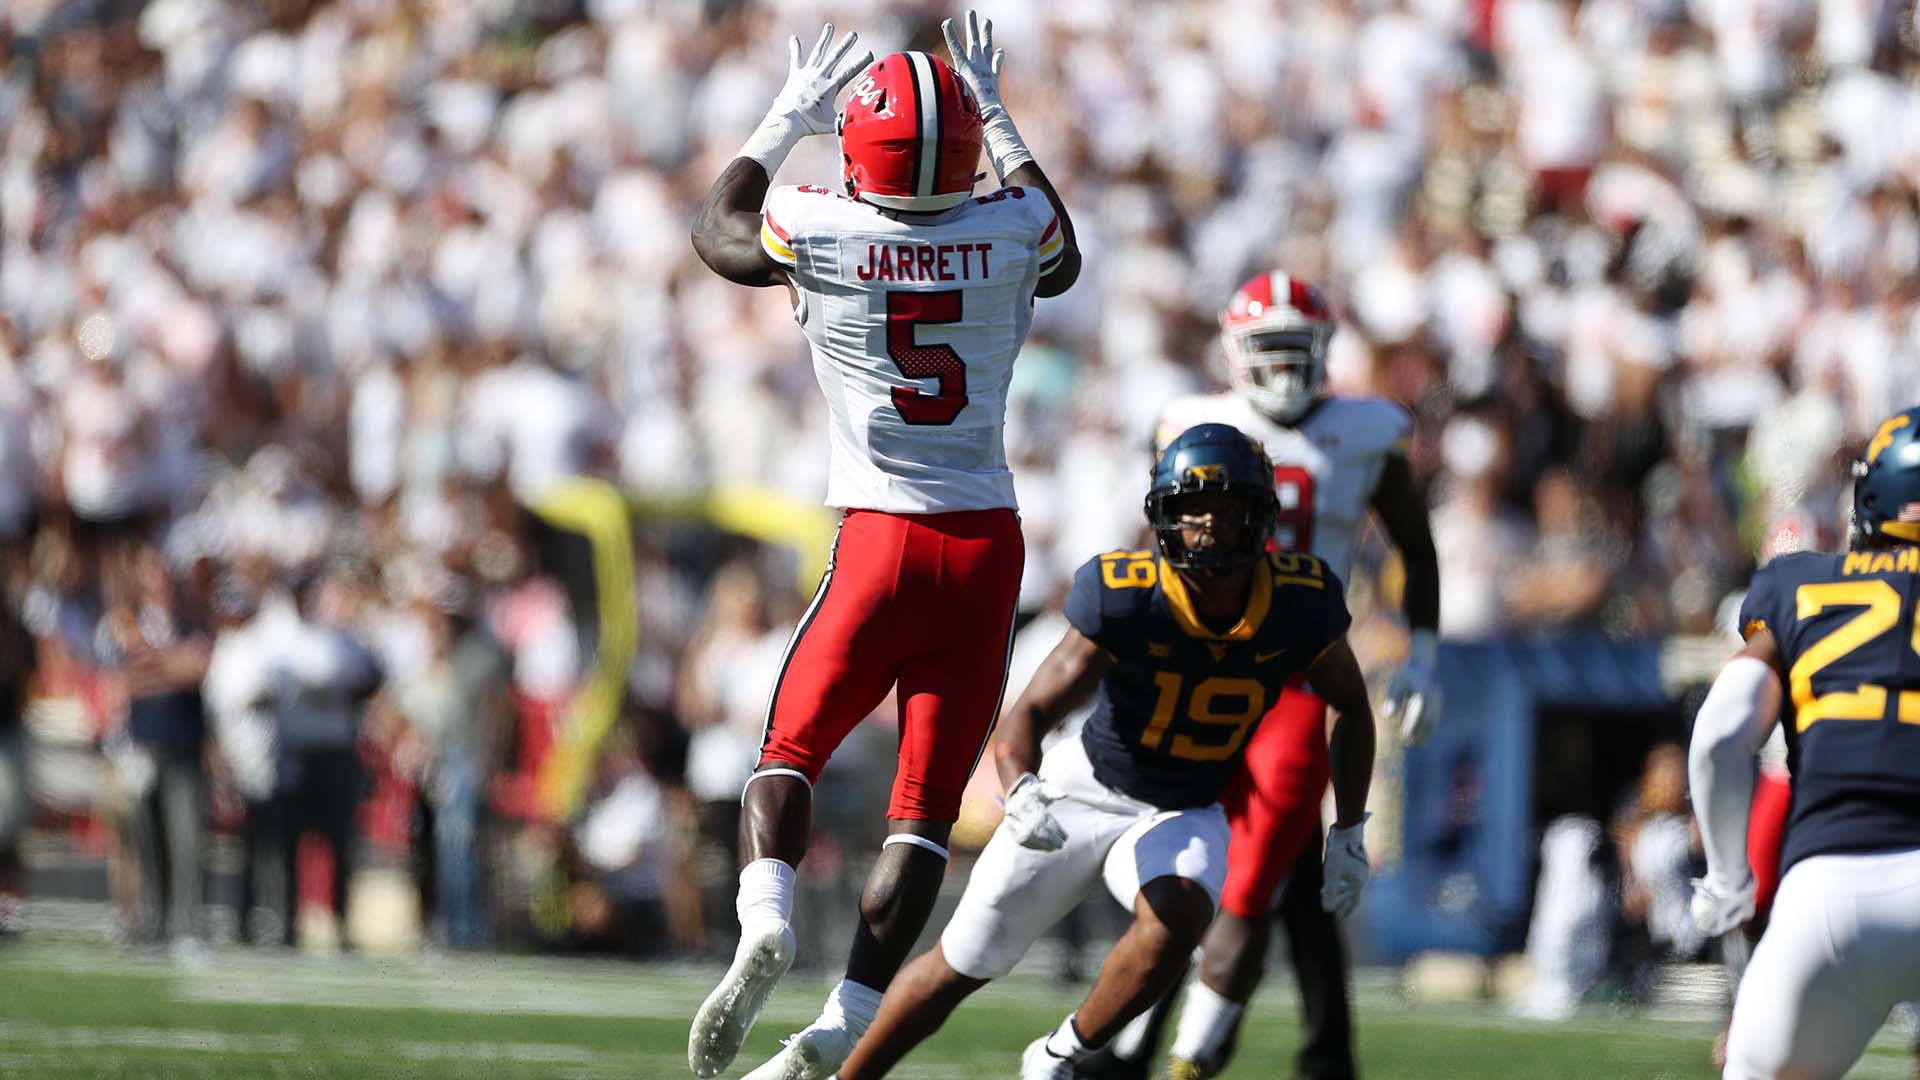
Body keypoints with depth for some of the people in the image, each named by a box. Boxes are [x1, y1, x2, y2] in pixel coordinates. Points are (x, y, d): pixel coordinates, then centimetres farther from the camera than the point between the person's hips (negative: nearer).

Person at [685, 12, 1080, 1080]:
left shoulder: (818, 234, -7)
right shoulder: (1011, 232, -1)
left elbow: (718, 230, 18)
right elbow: (1060, 260, 27)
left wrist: (789, 119, 27)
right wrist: (999, 118, 32)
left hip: (882, 541, -1)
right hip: (988, 548, 2)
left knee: (791, 750, 15)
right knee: (926, 806, 4)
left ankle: (766, 922, -13)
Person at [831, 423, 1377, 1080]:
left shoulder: (1302, 604, -17)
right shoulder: (1123, 599, -25)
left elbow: (1352, 707, 3)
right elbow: (1029, 715, -23)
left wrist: (1349, 834, 1)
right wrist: (1022, 795, -44)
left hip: (1186, 815, 1)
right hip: (1085, 791, -1)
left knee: (1175, 919, -32)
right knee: (959, 965, 4)